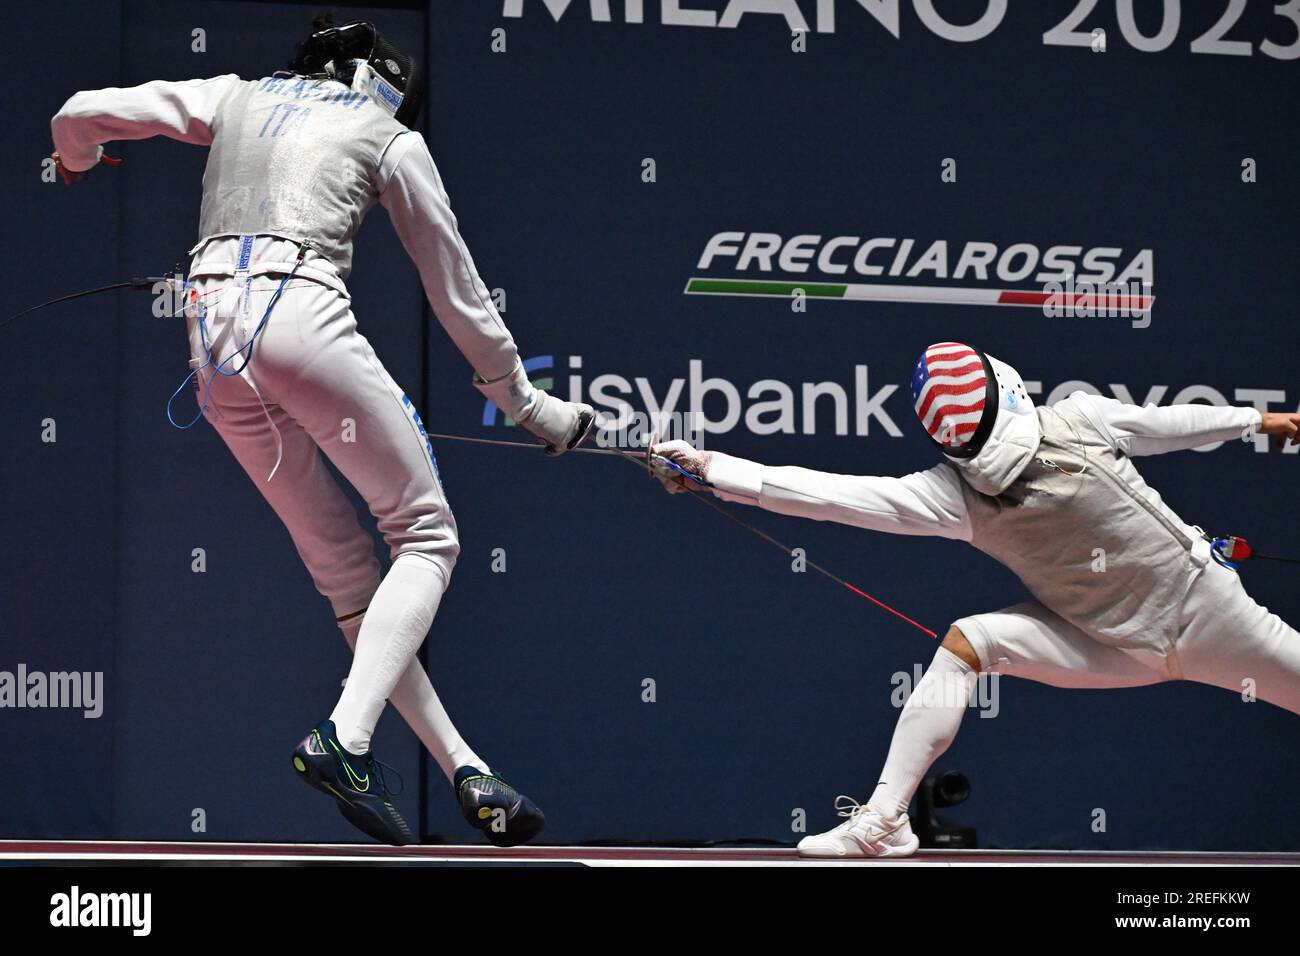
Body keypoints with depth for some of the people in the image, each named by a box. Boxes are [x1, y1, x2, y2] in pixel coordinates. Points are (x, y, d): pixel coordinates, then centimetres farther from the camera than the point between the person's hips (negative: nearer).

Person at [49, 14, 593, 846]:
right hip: (301, 310, -5)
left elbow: (80, 115, 19)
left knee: (349, 568, 10)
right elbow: (456, 288, 19)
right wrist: (524, 401, 29)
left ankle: (468, 774, 8)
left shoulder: (235, 97, 24)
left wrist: (76, 161, 43)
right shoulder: (393, 137, 15)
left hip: (212, 330, 5)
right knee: (427, 537, 3)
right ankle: (347, 738, -19)